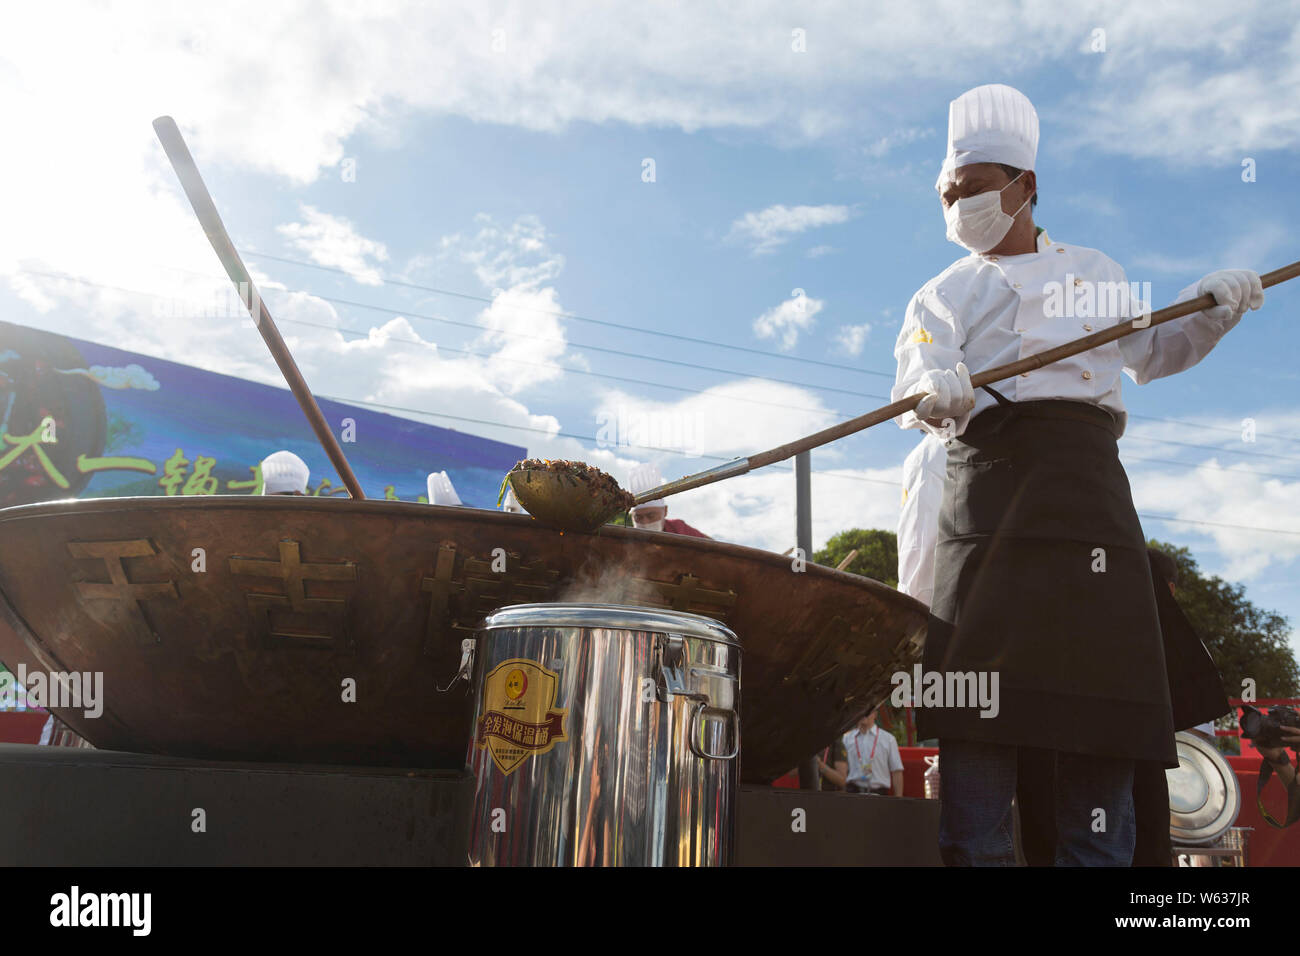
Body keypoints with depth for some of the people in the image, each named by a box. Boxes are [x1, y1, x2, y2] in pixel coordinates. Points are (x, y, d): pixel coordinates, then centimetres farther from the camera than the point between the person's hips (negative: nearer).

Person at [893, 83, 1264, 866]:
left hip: (1086, 485, 2)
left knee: (1101, 685, -1)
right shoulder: (942, 296, 13)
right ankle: (977, 852, 0)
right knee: (982, 677, -8)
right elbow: (917, 386, -5)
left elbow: (1149, 355, 29)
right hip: (987, 485, -1)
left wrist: (1213, 311, 12)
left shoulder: (1096, 273, 20)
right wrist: (936, 394, -28)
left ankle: (1099, 852, 9)